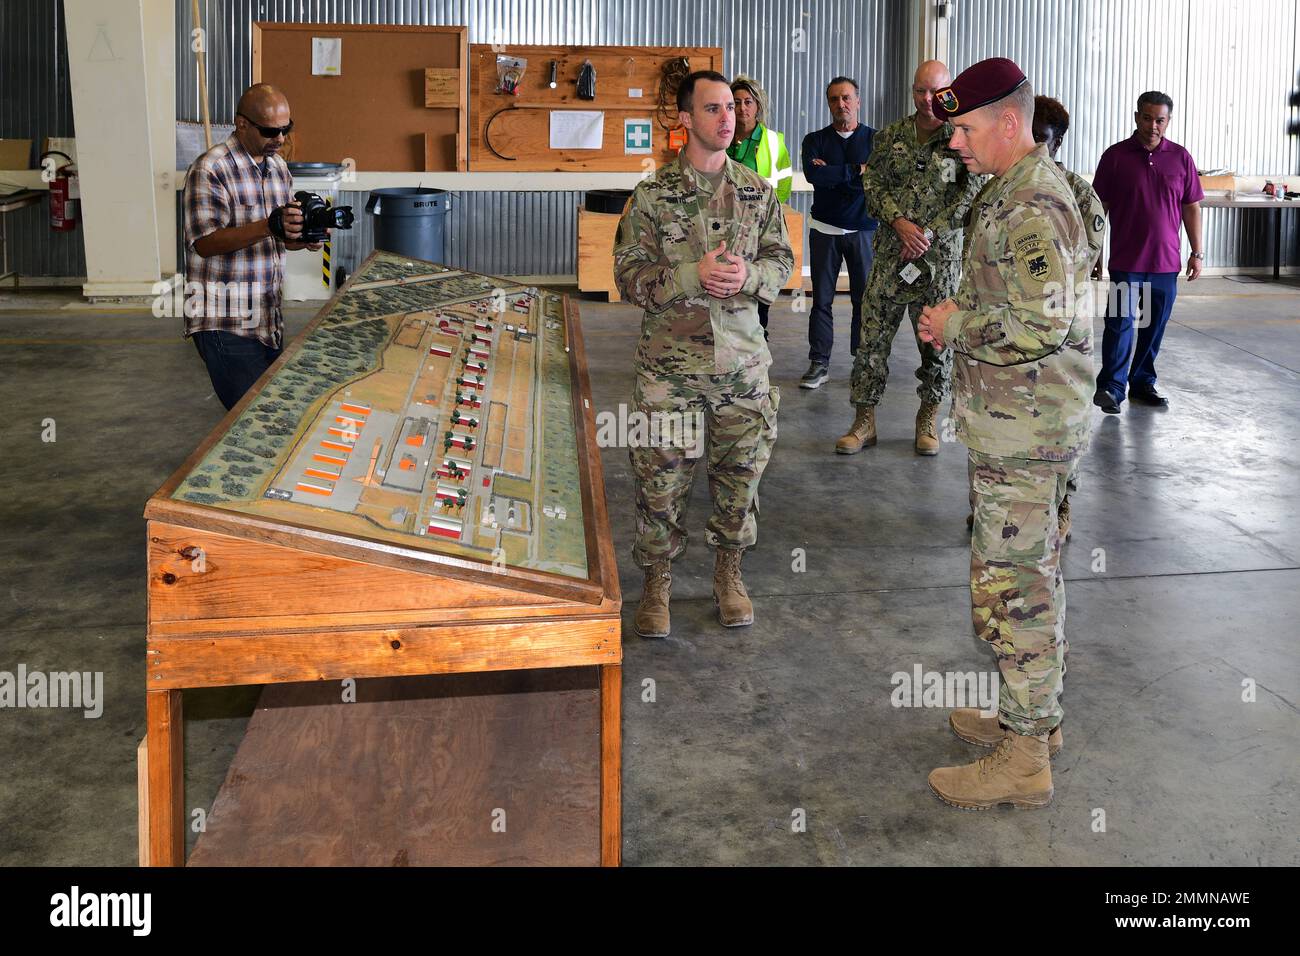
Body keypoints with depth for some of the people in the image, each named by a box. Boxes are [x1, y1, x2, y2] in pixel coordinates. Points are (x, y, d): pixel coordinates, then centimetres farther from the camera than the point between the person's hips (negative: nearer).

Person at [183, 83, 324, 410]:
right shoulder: (210, 170, -14)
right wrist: (269, 226, -32)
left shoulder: (278, 166, 10)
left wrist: (303, 238, -8)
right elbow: (204, 243, -21)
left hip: (269, 318, 8)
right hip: (226, 323, -7)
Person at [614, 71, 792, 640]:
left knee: (740, 472, 11)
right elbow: (629, 275, -7)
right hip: (669, 364, -2)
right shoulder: (653, 194, -4)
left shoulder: (757, 191, 5)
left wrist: (749, 276, -14)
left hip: (742, 362, 3)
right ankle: (657, 581, 22)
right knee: (661, 479, 4)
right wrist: (695, 276, -21)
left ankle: (729, 572, 31)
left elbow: (782, 261, 8)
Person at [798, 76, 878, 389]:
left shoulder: (875, 139, 3)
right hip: (824, 228, 1)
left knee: (865, 299, 1)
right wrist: (857, 170, -12)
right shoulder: (816, 140, 6)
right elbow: (813, 174, -14)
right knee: (822, 299, 3)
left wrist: (831, 174, -12)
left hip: (863, 229, -1)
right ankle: (819, 363, 10)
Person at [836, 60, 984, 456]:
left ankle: (928, 419, 21)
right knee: (872, 338, 1)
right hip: (890, 255, 2)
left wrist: (928, 233, -14)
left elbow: (971, 195, -5)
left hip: (941, 258, -1)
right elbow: (872, 184, 3)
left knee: (937, 341, 6)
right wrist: (900, 222, -14)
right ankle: (864, 421, 9)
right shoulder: (889, 136, 8)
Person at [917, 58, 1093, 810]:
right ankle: (1038, 715, 34)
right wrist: (960, 320, 8)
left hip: (1024, 431, -11)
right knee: (1033, 571, 19)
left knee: (1012, 583, -4)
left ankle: (1024, 759, 7)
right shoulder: (1016, 191, 14)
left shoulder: (1033, 207, -20)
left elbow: (1040, 324, -29)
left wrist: (956, 323, -15)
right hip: (1022, 421, 11)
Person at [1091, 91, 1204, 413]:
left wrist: (1197, 253, 6)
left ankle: (1143, 383, 21)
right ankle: (1111, 387, -7)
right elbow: (1100, 206, 2)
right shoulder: (1115, 156, -1)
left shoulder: (1180, 157, 6)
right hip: (1126, 260, -3)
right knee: (1120, 323, -8)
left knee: (1155, 326, 10)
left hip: (1166, 262, 3)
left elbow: (1191, 208, 9)